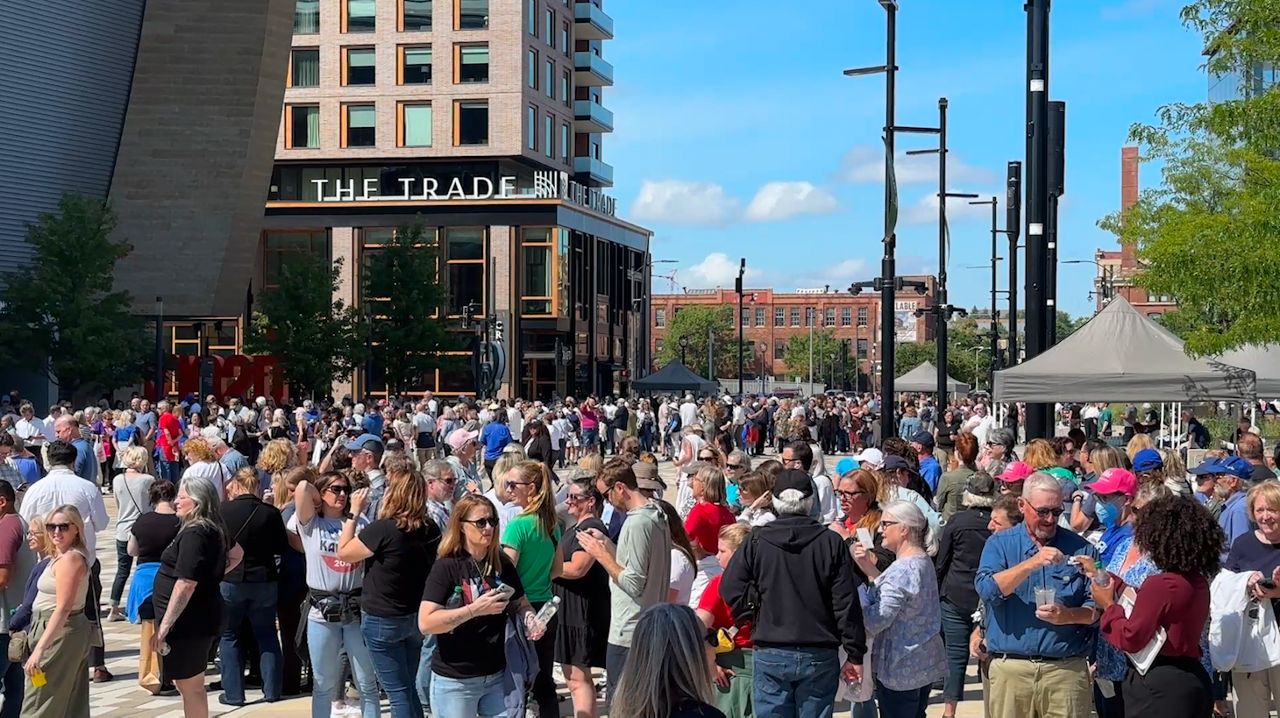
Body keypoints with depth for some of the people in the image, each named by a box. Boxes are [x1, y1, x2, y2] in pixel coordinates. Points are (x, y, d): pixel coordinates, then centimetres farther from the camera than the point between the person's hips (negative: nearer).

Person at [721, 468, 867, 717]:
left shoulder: (757, 542, -3)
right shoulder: (831, 543, -5)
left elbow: (730, 588, -6)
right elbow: (846, 604, -5)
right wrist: (855, 655, 1)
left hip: (770, 656, 0)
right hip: (819, 656, 0)